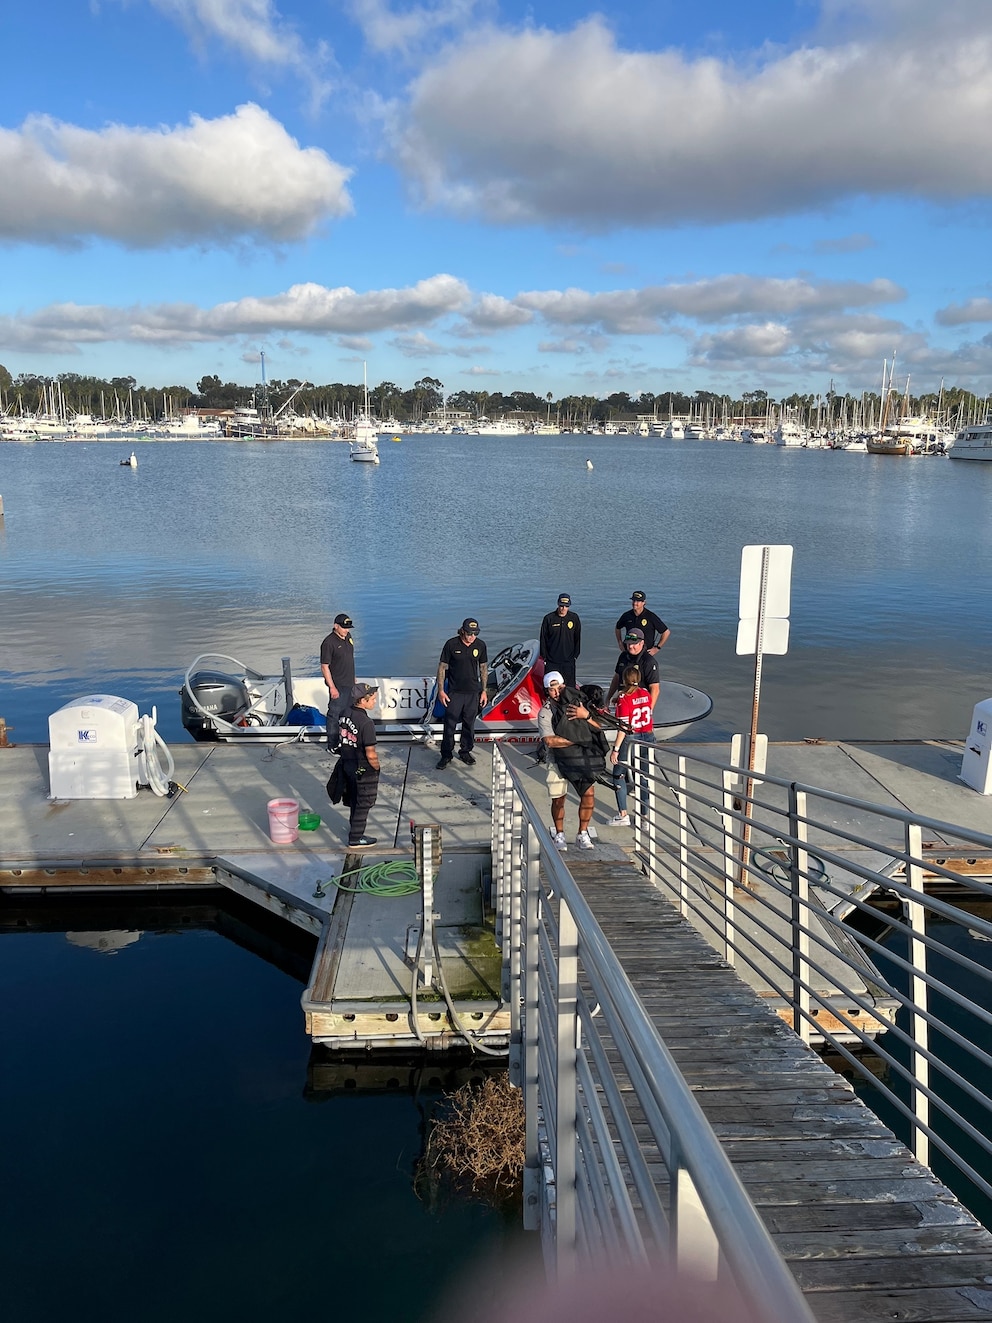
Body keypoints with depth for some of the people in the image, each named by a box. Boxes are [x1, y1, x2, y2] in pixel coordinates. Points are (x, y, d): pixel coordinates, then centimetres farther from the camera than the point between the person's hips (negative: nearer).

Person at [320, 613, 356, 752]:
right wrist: (332, 687, -20)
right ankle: (332, 745, 11)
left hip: (349, 683, 8)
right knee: (334, 715, 1)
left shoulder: (348, 637, 5)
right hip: (338, 685, -8)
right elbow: (324, 667, -19)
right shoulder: (329, 643, -20)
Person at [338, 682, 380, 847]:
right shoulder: (366, 723, -29)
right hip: (364, 771, -7)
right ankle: (355, 839, 22)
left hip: (347, 764, 7)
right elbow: (371, 755, -26)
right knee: (364, 803, 11)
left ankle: (354, 826, 47)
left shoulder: (344, 715, -5)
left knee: (354, 799, 27)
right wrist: (377, 767, -8)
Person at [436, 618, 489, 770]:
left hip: (473, 692, 3)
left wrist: (483, 690, 7)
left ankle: (465, 751, 27)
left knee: (469, 724, 11)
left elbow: (483, 668, 9)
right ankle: (446, 755, 12)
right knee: (449, 725, 0)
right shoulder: (451, 644, -11)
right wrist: (441, 690, -7)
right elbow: (442, 667, -4)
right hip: (454, 692, -3)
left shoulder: (480, 645, -2)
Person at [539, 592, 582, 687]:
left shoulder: (574, 618, 1)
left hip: (568, 661, 1)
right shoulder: (549, 618, -3)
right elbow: (543, 639, 3)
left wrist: (575, 655, 6)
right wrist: (544, 656, 1)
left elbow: (577, 639, 9)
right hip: (551, 661, -1)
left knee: (570, 686, 3)